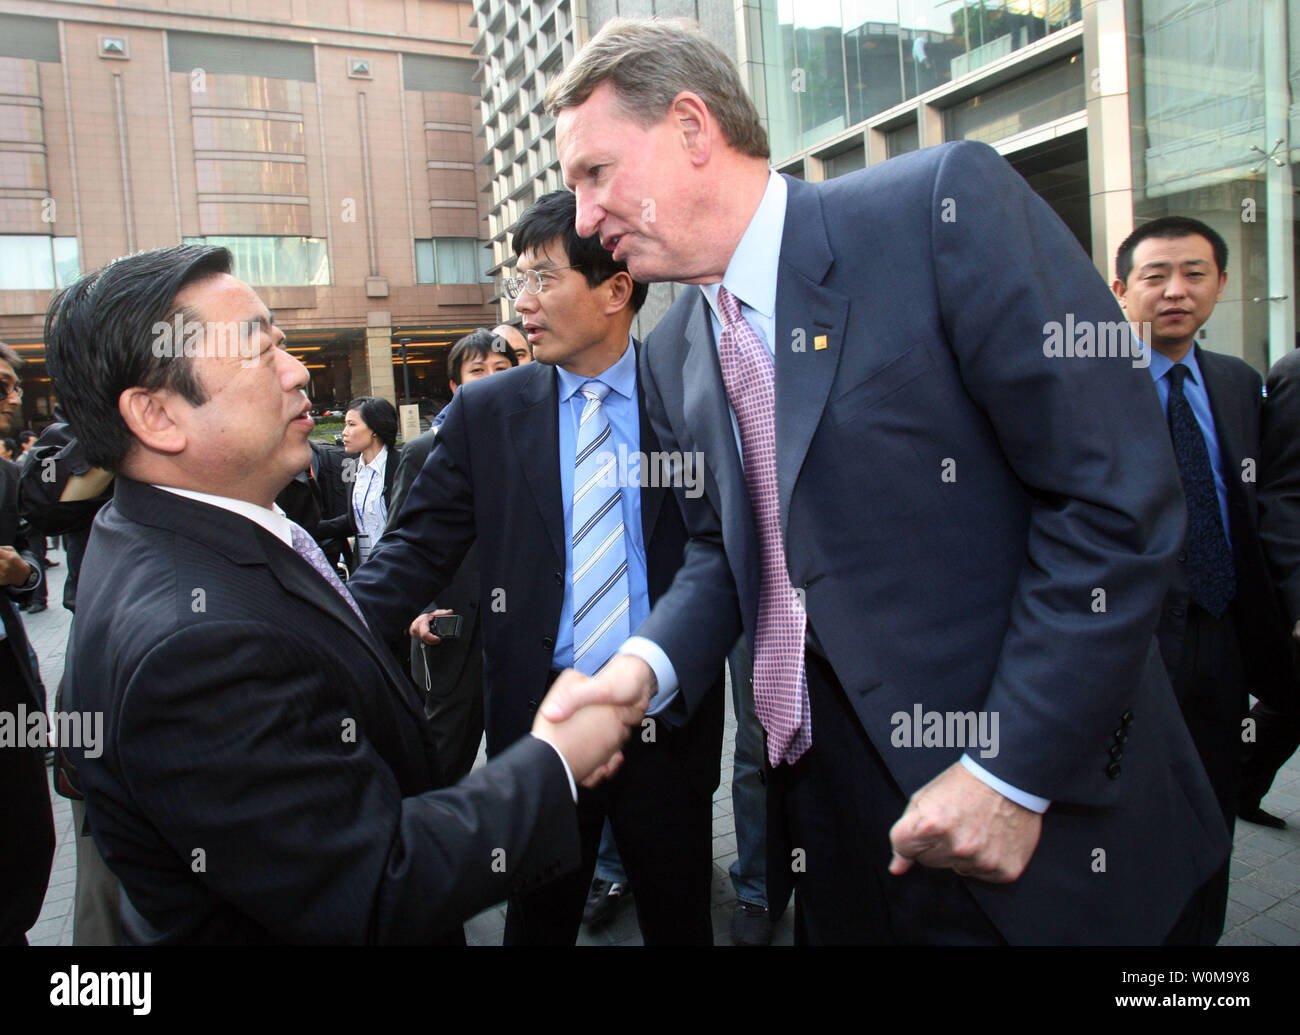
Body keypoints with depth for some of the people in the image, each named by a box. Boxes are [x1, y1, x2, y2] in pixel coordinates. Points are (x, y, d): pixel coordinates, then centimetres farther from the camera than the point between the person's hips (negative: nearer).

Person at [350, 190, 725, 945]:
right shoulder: (484, 412, 0)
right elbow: (420, 548, -3)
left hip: (668, 715, 0)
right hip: (540, 713, 1)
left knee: (679, 917, 19)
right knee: (539, 917, 20)